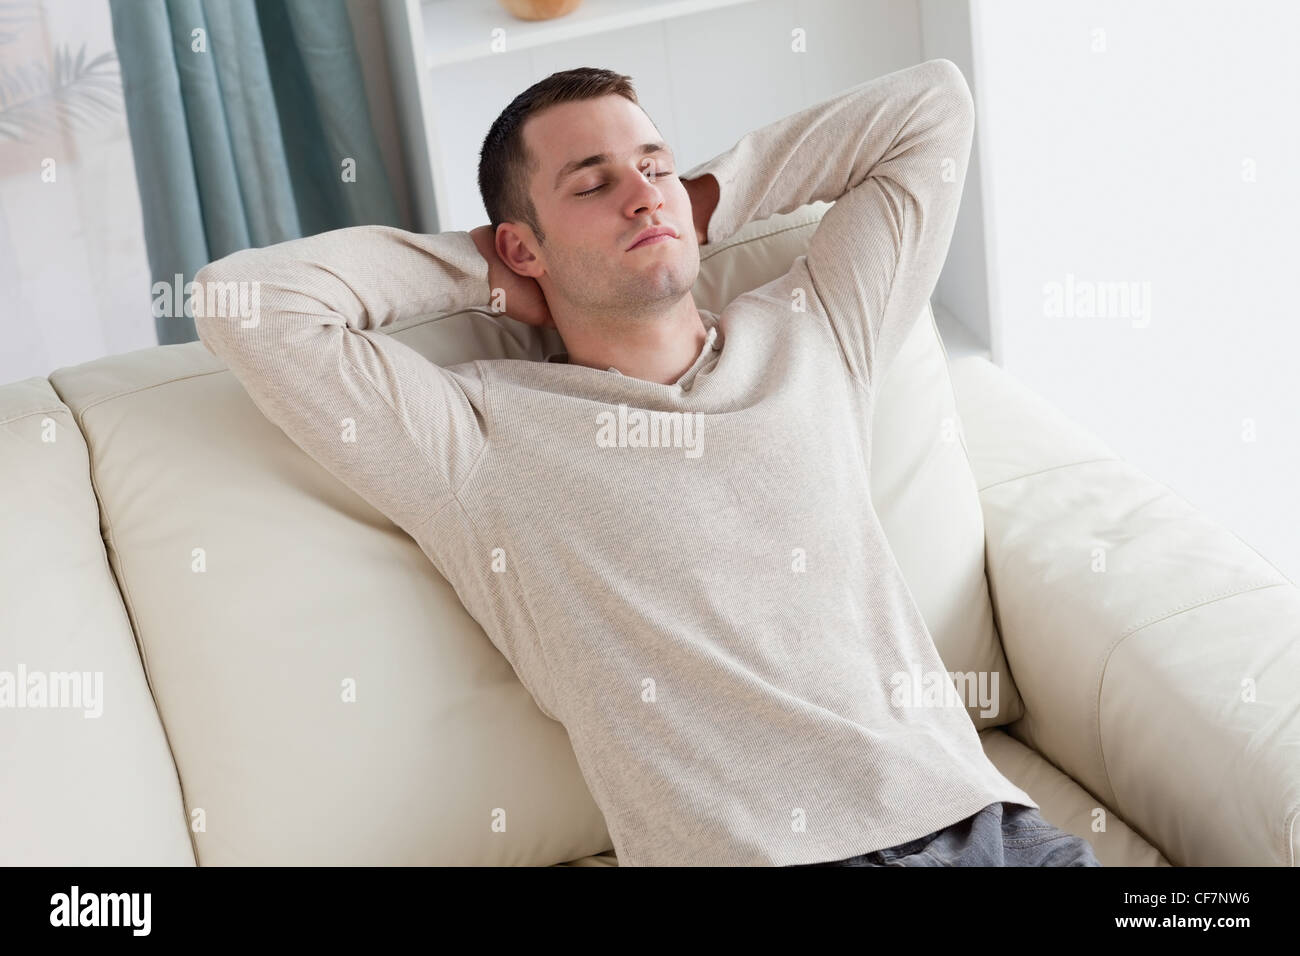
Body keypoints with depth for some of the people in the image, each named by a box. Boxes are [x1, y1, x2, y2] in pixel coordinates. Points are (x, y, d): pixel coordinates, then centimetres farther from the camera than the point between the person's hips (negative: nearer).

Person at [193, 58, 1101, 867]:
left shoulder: (810, 335, 18)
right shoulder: (482, 435, 6)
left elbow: (934, 104, 26)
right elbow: (242, 299, -1)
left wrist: (709, 200, 21)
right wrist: (481, 268, 11)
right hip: (744, 849, -2)